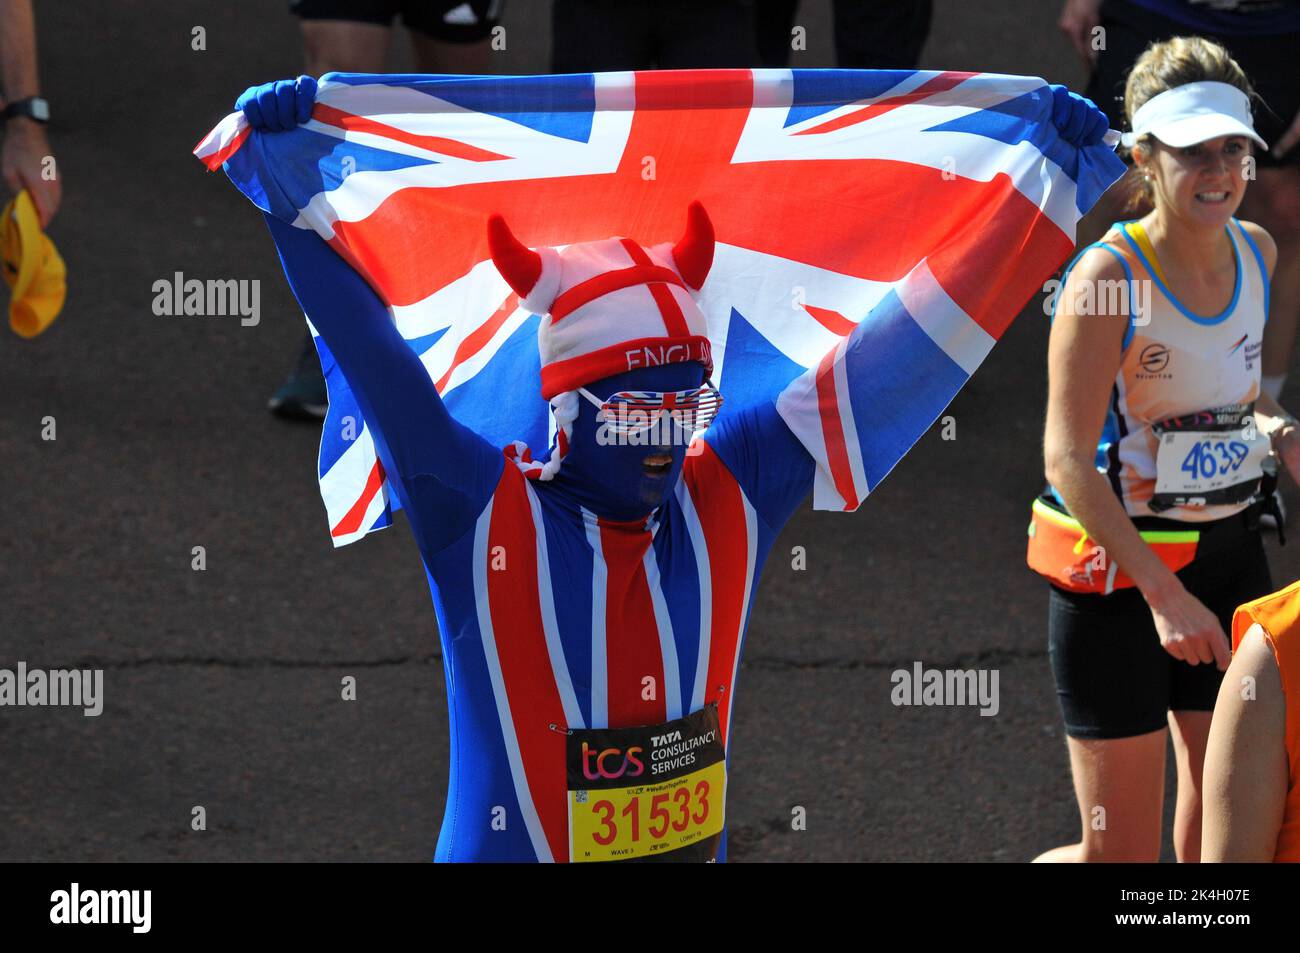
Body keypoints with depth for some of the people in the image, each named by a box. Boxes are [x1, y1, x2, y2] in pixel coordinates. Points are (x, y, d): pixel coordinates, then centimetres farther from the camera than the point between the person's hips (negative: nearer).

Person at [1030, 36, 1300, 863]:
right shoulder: (1109, 276, -19)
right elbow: (1067, 460, -22)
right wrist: (1162, 592, -27)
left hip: (1229, 550, 6)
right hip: (1115, 564, -6)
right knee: (1122, 852, -3)